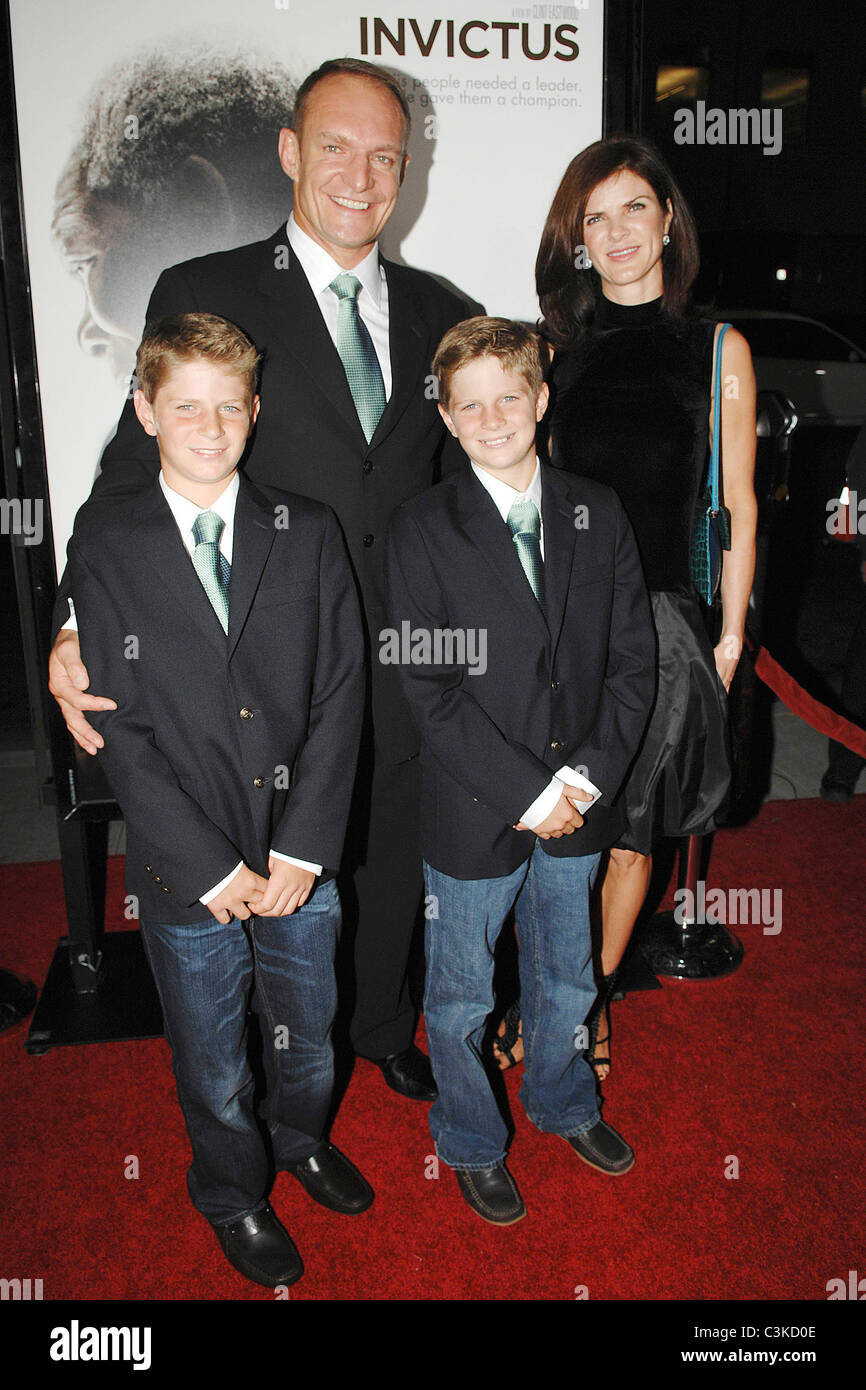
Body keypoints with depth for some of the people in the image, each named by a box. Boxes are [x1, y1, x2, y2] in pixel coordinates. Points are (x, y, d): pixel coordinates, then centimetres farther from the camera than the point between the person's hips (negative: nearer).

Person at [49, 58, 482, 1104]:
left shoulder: (438, 312, 7)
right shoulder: (203, 295, -5)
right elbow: (136, 467, -9)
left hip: (407, 664, 4)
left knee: (394, 862, 20)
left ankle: (384, 1028, 48)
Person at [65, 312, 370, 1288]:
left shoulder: (309, 532, -1)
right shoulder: (104, 541, -6)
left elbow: (340, 690, -4)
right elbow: (117, 726, -10)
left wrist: (303, 844, -11)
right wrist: (210, 864, -14)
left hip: (301, 857, 2)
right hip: (185, 872, -1)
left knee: (308, 1032, 23)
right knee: (213, 1063, 19)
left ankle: (303, 1140, 55)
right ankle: (234, 1195, 48)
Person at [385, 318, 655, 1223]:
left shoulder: (598, 514, 0)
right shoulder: (423, 530, -11)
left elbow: (633, 657, 0)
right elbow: (429, 688, -15)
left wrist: (589, 776, -11)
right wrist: (526, 793, -17)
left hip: (579, 803, 4)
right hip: (473, 811, -3)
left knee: (567, 980, 24)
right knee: (460, 1000, 15)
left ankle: (561, 1102, 52)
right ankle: (471, 1143, 42)